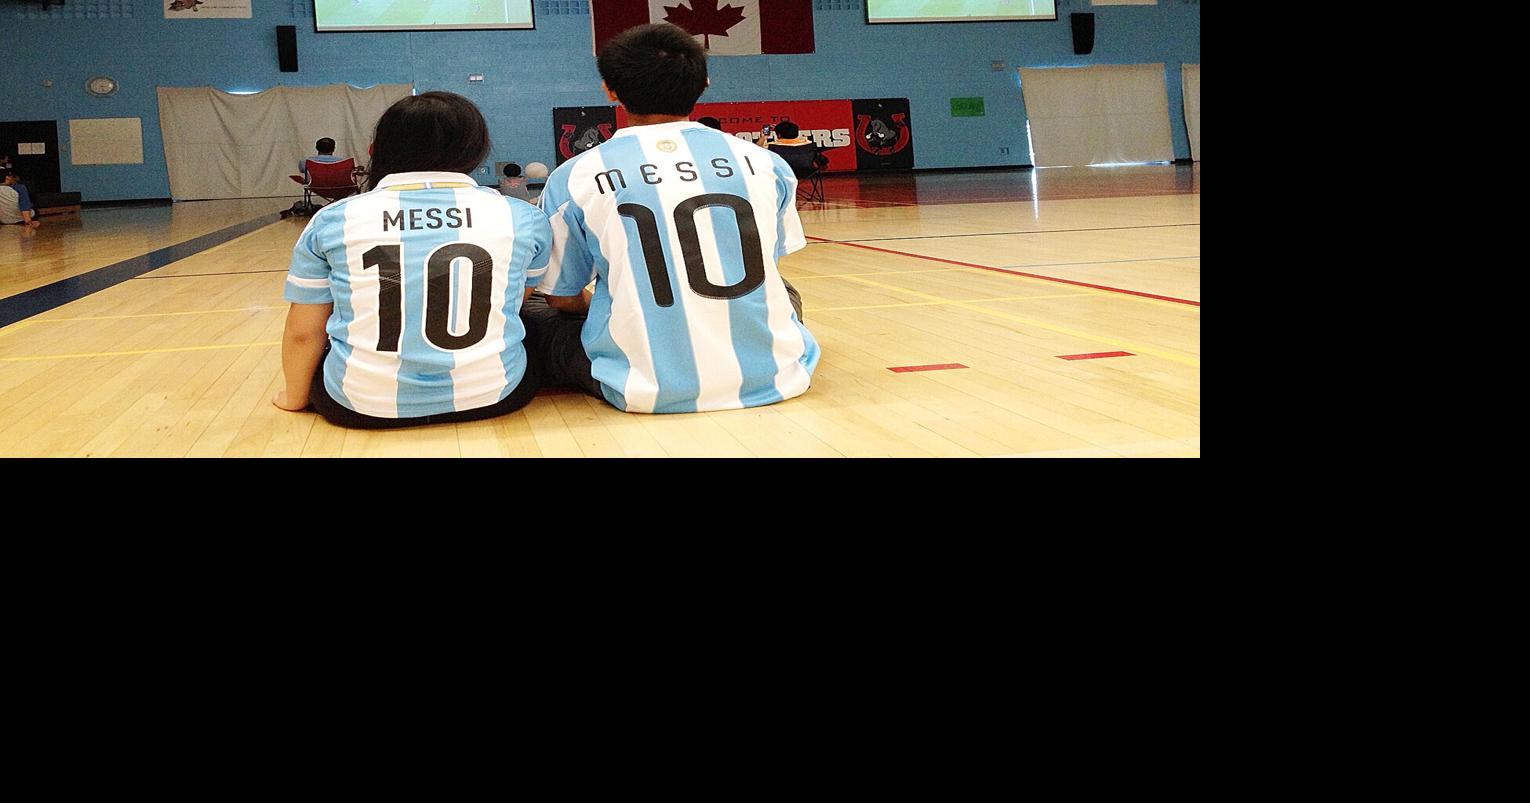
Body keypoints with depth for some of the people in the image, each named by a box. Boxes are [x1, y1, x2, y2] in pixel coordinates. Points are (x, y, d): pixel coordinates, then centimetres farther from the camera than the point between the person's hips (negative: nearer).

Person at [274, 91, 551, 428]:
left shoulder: (332, 221, -2)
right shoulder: (525, 218, -1)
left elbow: (303, 332, 4)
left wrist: (295, 397, 23)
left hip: (364, 406, 0)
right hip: (493, 396, 0)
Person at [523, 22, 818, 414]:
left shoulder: (574, 178, -2)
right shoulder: (766, 163, 2)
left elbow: (562, 298, 8)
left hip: (649, 392, -2)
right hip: (772, 381, 3)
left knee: (532, 317, 21)